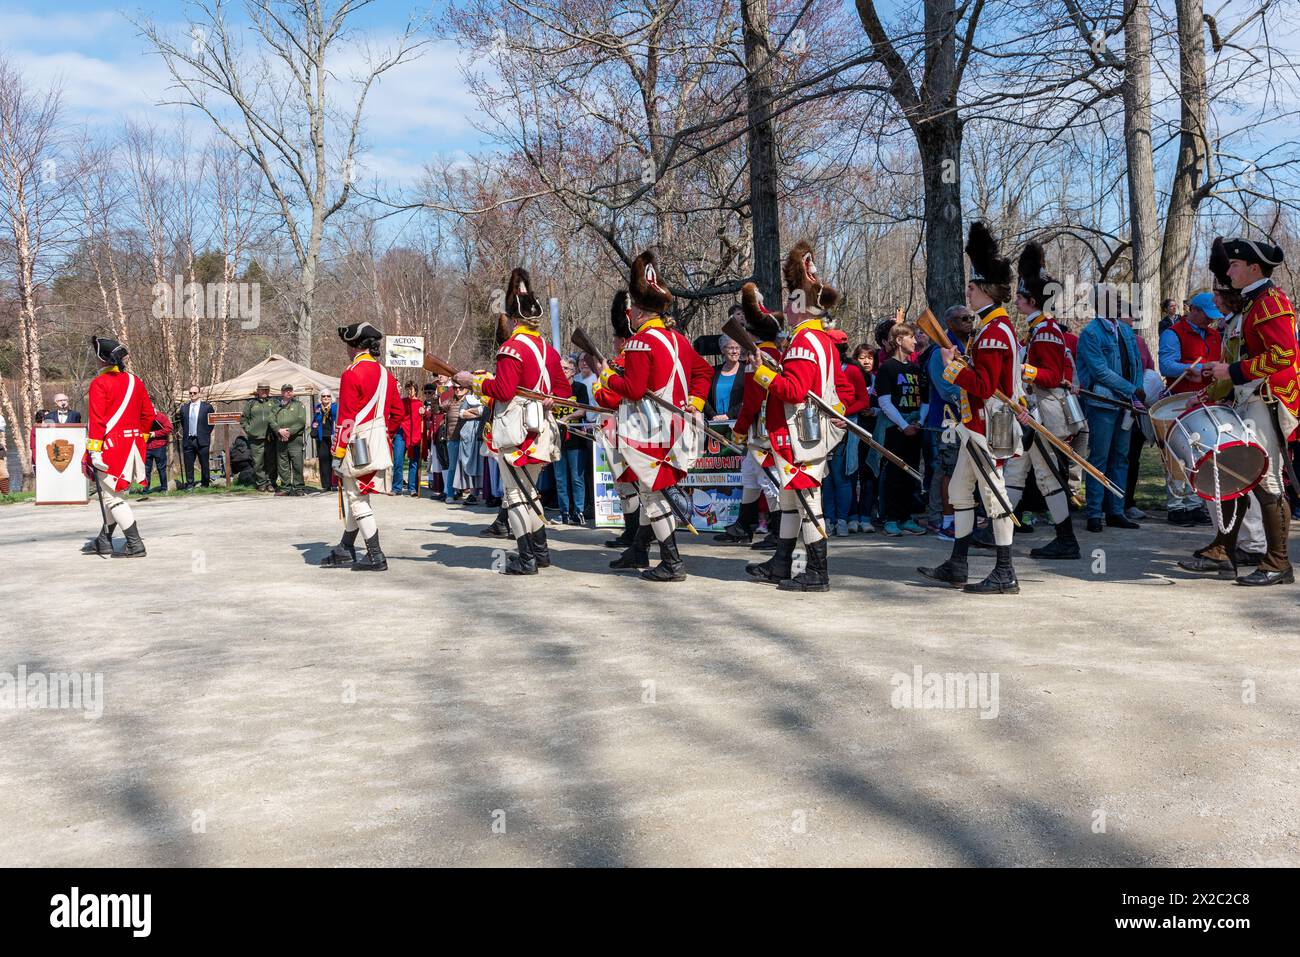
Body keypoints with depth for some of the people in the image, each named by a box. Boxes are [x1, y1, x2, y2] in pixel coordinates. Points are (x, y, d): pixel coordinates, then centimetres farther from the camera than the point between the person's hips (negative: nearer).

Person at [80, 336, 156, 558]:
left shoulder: (100, 383, -11)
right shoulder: (135, 381, 10)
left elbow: (97, 420, -17)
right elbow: (148, 414, 15)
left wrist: (94, 450, -19)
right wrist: (141, 438, 26)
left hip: (111, 446, -8)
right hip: (133, 445, 8)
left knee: (111, 497, -1)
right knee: (113, 493, 18)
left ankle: (135, 545, -5)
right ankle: (104, 541, 27)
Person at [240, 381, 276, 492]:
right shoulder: (251, 403, 11)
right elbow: (243, 419, 16)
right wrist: (248, 430, 4)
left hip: (270, 438, 0)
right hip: (256, 438, 0)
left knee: (270, 462, 2)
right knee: (258, 463, -1)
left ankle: (270, 483, 10)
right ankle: (261, 483, 7)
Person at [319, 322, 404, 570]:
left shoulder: (352, 373, -12)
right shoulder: (385, 374, 12)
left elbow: (346, 418, -16)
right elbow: (397, 412, 15)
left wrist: (338, 454, -13)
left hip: (358, 447, -8)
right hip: (379, 447, 8)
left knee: (358, 500, -1)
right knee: (353, 496, 17)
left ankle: (376, 557, -2)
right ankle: (345, 551, 26)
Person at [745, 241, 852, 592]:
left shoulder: (803, 342, -17)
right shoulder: (824, 340, 14)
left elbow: (794, 390, -25)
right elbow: (842, 386, 20)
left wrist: (764, 375, -15)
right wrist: (835, 412, 23)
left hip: (800, 437, -11)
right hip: (813, 431, 11)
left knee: (807, 501, -6)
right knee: (791, 500, 17)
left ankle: (818, 573, -1)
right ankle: (781, 565, 26)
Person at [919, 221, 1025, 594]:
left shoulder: (994, 332, -18)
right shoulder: (996, 326, 15)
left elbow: (983, 386, -23)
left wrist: (953, 367, -15)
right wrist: (961, 362, 9)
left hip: (985, 428, -11)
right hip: (977, 427, 11)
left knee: (993, 495, -5)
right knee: (959, 491, 15)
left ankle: (1005, 575, 2)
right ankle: (957, 567, 22)